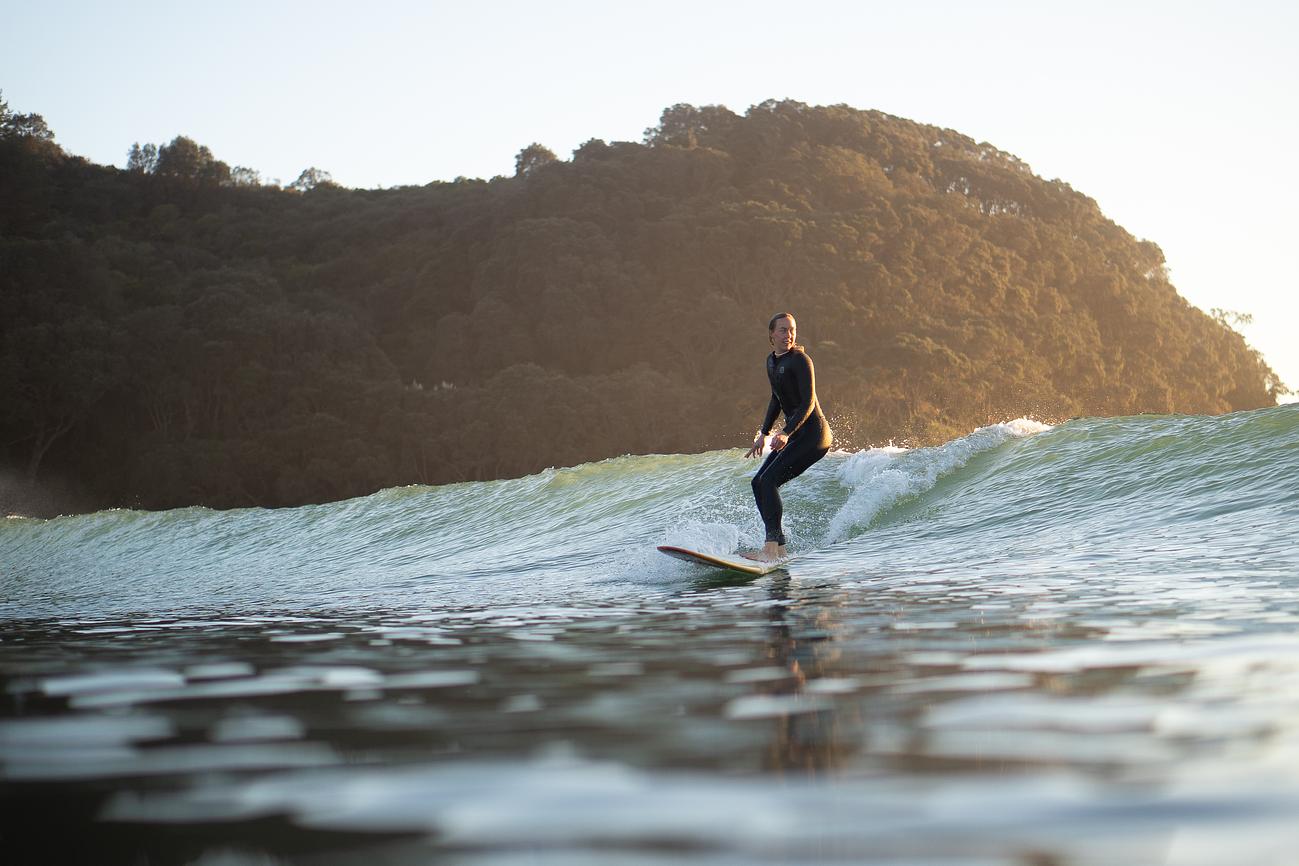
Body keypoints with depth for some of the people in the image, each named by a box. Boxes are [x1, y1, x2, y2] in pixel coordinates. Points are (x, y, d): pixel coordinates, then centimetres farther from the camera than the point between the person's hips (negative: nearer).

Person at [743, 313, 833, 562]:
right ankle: (779, 546, 2)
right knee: (759, 482, 4)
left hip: (813, 433, -9)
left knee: (769, 481, -20)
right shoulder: (772, 361, 12)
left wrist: (786, 433, -32)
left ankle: (773, 547, -25)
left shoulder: (800, 360, -14)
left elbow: (808, 403, -21)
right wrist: (763, 434, 21)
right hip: (794, 434, 9)